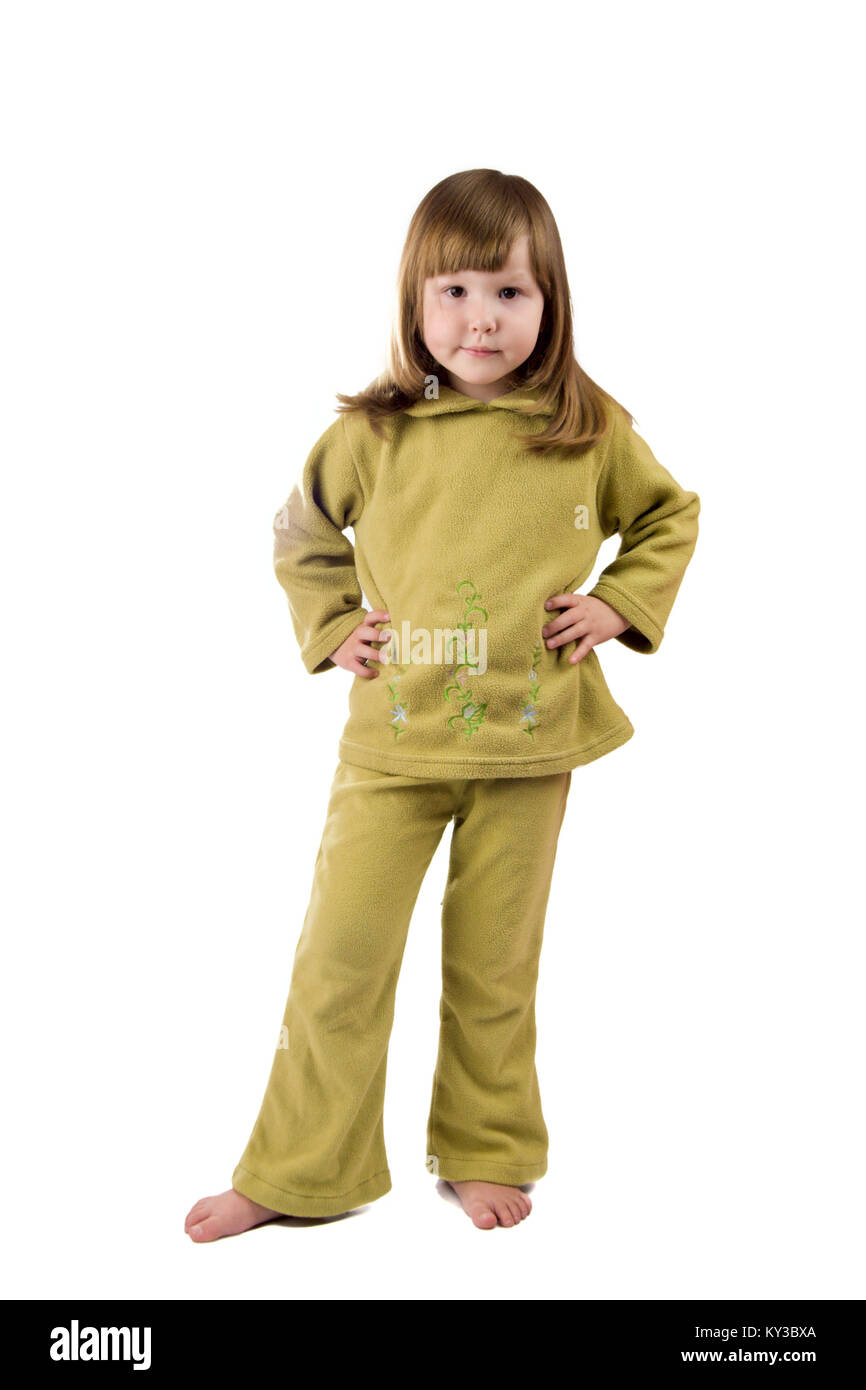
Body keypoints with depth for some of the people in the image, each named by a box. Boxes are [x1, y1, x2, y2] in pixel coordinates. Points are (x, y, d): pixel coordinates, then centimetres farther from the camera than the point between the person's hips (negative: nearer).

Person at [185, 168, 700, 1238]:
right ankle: (300, 1172, 22)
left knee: (494, 965, 12)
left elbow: (670, 517, 15)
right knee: (338, 955, 3)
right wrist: (331, 627, 2)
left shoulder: (592, 431, -1)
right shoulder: (371, 434, -2)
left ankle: (486, 1153, 34)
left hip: (528, 743, 0)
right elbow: (299, 535, 15)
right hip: (393, 735, 0)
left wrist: (621, 603, 1)